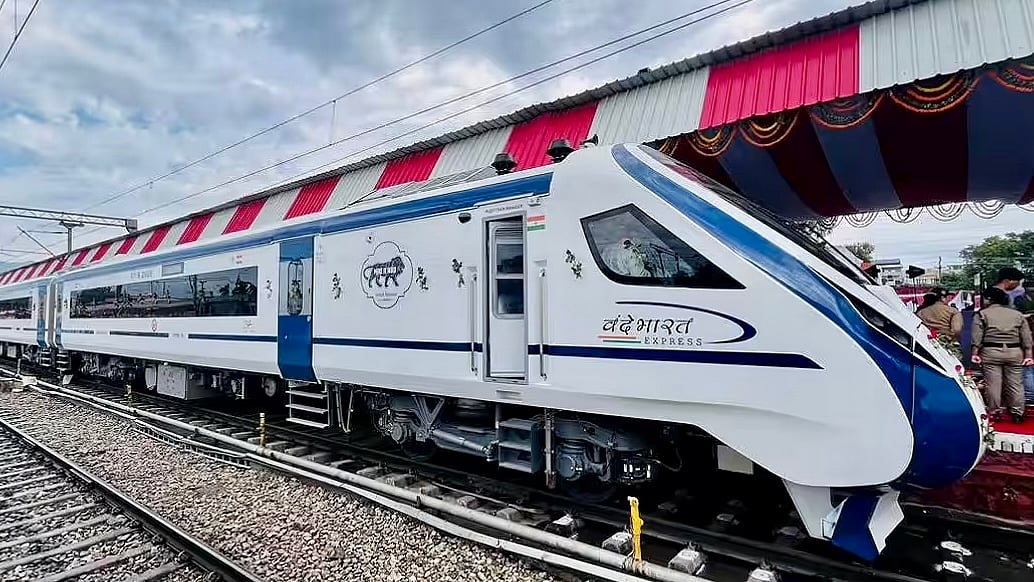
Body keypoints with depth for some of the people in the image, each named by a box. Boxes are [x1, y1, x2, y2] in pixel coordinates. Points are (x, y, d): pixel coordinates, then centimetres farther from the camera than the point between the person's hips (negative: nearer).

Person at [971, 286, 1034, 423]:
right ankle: (1017, 414, 11)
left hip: (991, 353, -4)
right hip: (1015, 353, 4)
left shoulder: (982, 314, 0)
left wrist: (975, 353, -5)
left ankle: (994, 413, 5)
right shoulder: (1018, 314, 14)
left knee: (992, 384, 0)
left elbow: (977, 337, -7)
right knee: (1015, 385, 9)